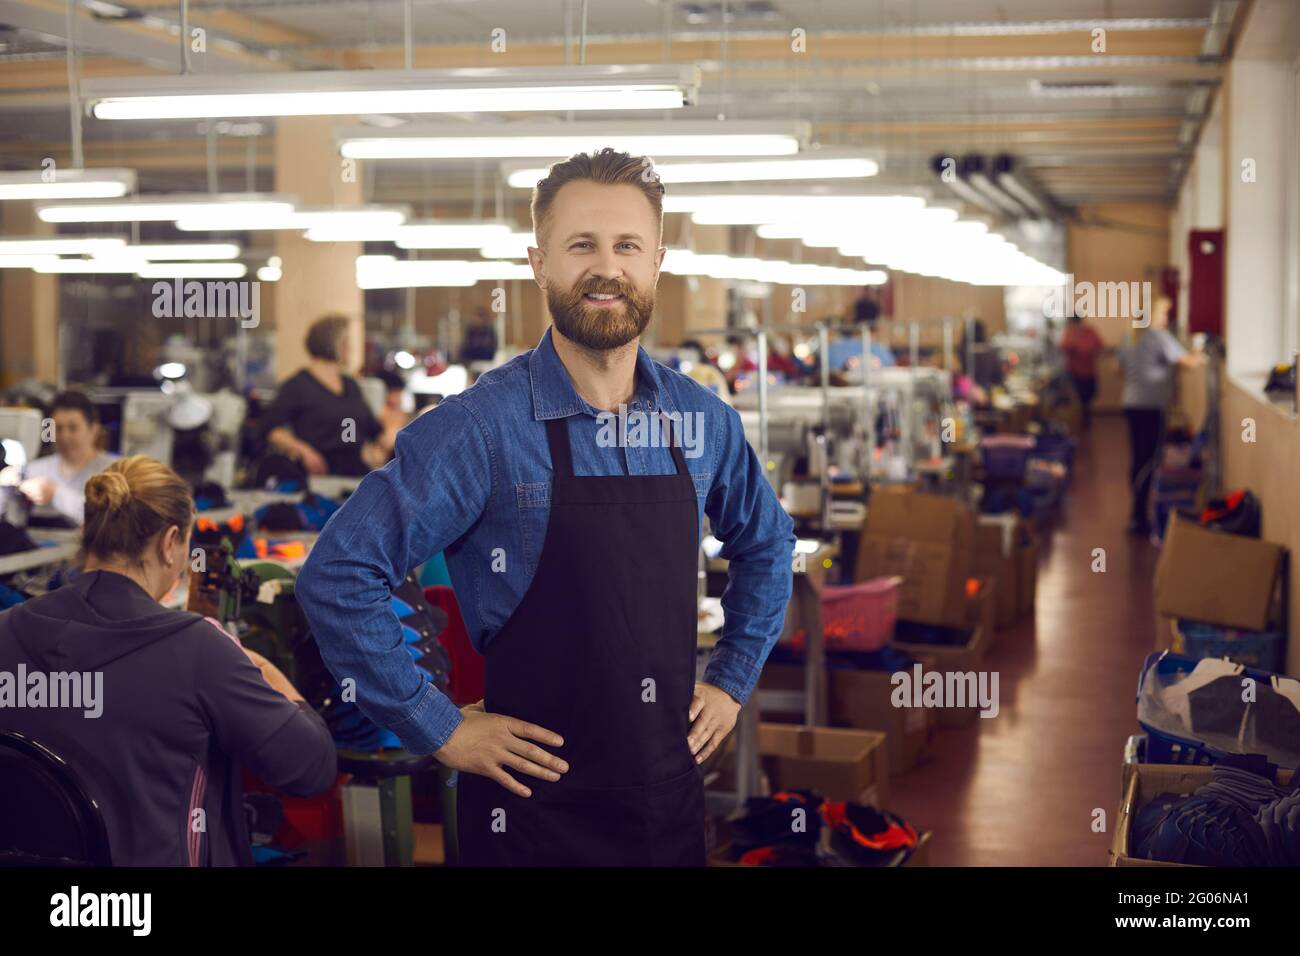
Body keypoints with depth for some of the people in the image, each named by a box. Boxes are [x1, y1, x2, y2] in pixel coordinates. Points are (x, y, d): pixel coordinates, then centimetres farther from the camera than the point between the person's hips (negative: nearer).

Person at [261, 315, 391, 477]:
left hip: (357, 474, 5)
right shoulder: (297, 385, 1)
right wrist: (302, 450, -18)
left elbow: (373, 428, 26)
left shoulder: (351, 385, 21)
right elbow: (271, 429, -5)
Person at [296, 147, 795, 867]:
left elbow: (765, 545, 20)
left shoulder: (704, 421, 2)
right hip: (535, 810, -5)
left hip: (672, 789, 5)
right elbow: (336, 577, -15)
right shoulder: (480, 428, -14)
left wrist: (732, 680, 11)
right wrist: (440, 729, -13)